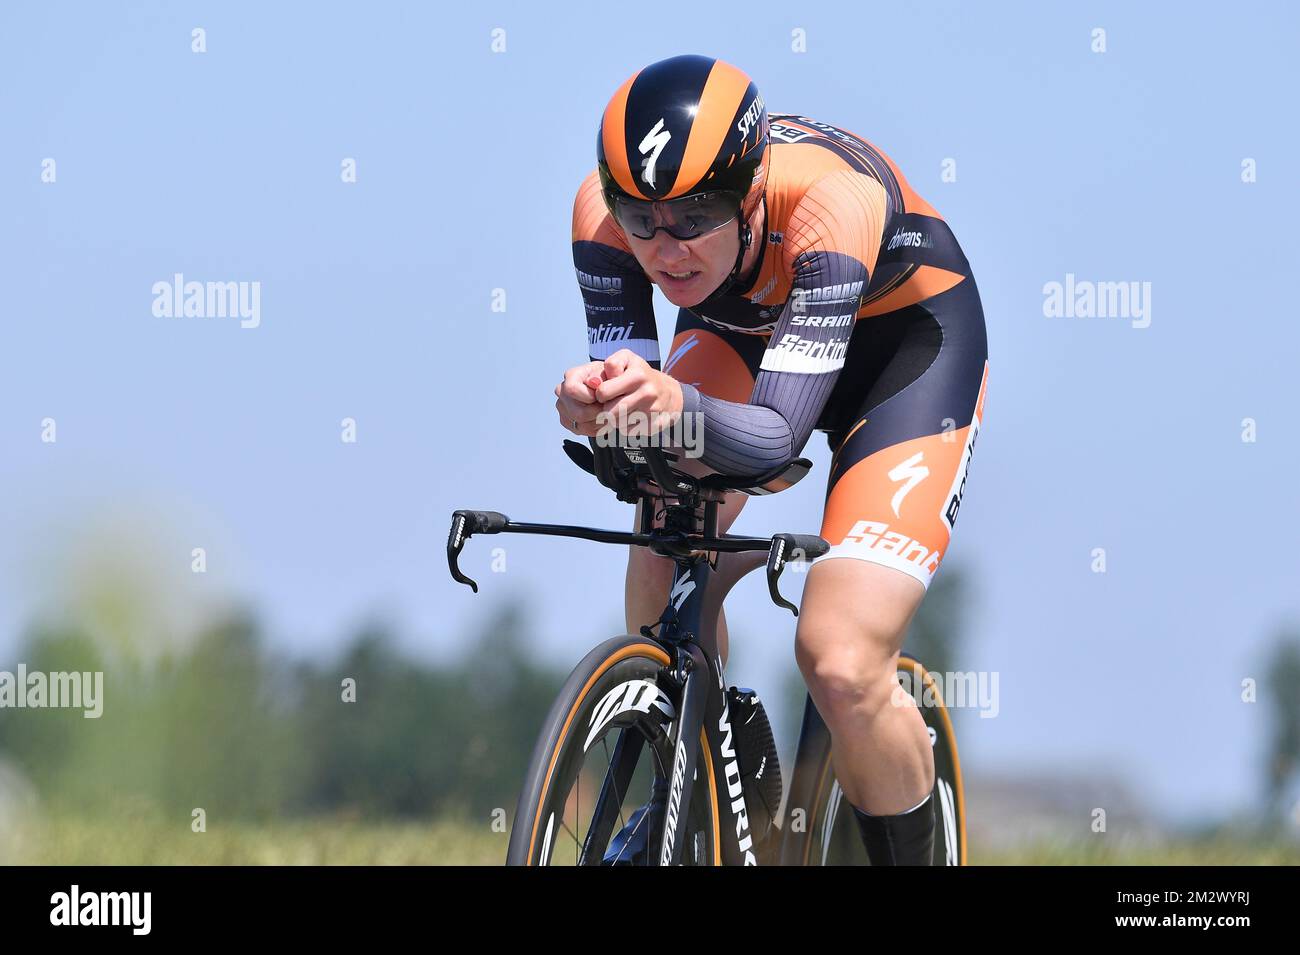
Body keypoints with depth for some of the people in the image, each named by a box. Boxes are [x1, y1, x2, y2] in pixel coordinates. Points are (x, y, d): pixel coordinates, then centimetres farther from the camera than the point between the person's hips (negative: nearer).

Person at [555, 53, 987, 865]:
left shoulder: (826, 202, -40)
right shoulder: (606, 207, -28)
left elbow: (778, 434, -43)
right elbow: (632, 389, -28)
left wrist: (682, 409, -64)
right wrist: (595, 408, -51)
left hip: (906, 335, -5)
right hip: (743, 330, 5)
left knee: (842, 664, -19)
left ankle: (911, 856, 6)